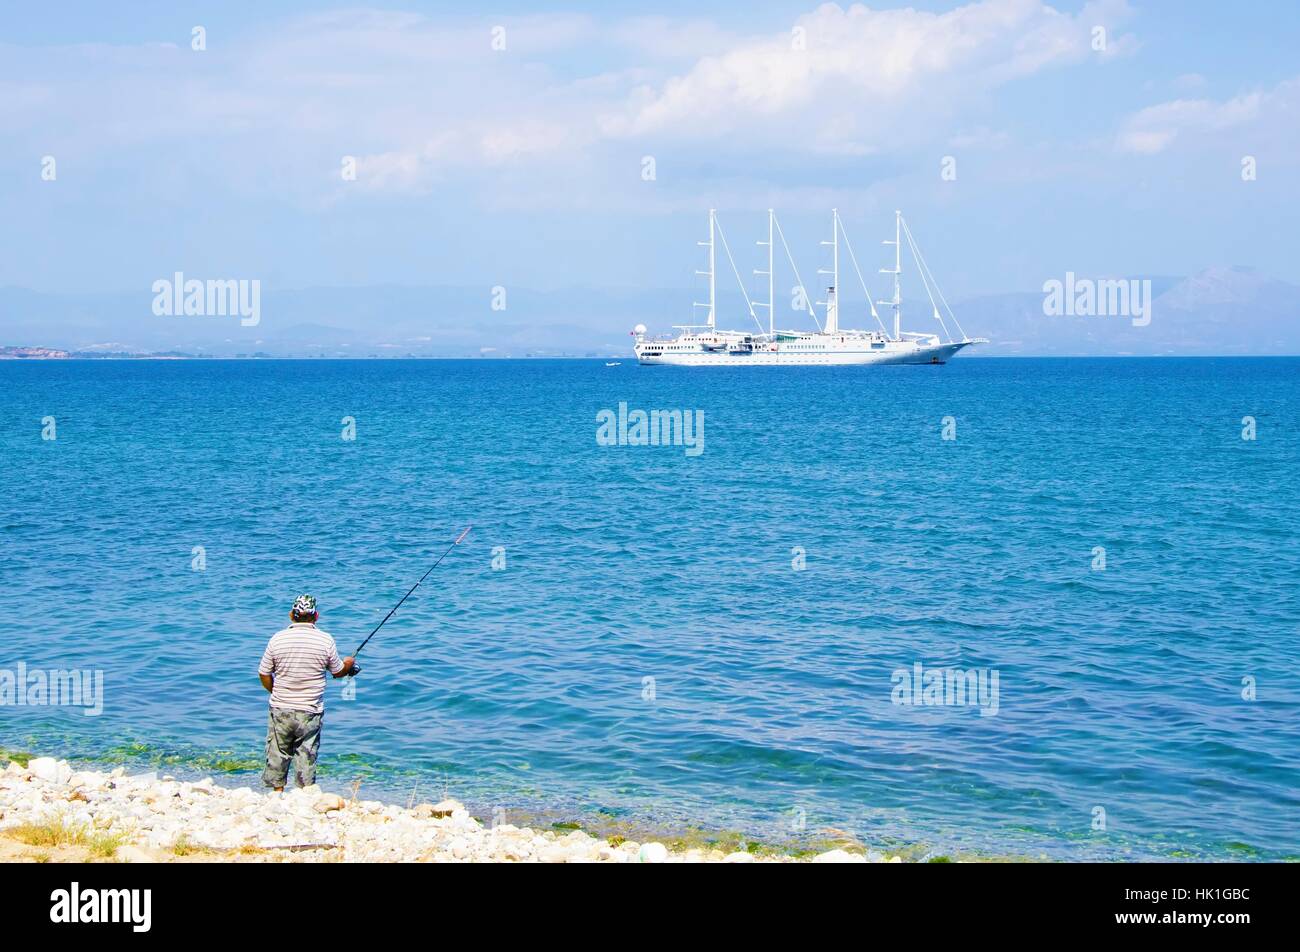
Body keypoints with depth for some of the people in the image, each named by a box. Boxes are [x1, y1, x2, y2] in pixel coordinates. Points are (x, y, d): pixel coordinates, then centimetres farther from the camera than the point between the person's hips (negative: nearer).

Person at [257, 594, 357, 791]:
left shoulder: (277, 639, -5)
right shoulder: (325, 640, -8)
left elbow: (264, 674, 2)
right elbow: (338, 672, 5)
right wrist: (349, 664, 28)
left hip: (280, 710, 1)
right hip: (310, 713, -1)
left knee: (277, 755, 12)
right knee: (307, 756, 6)